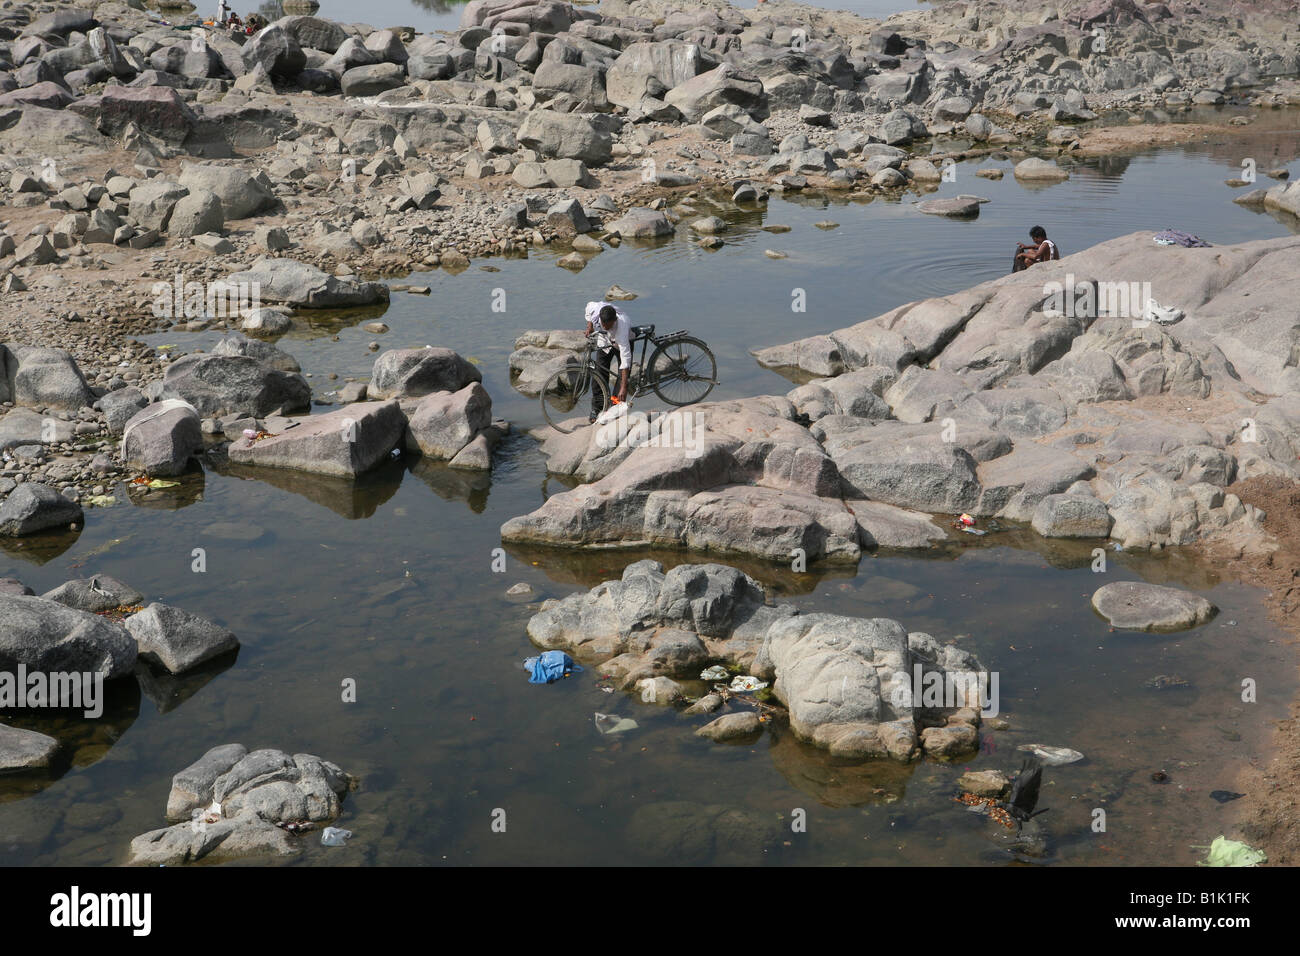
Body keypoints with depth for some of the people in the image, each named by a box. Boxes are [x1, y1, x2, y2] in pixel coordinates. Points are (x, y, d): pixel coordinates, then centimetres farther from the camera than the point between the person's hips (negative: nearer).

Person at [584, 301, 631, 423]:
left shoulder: (622, 325, -45)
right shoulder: (595, 308, -35)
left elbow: (625, 359, -47)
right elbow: (589, 305, -3)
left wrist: (623, 388, -49)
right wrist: (589, 325, -14)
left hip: (623, 340, -3)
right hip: (604, 341, 3)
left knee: (623, 375, -13)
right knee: (599, 374, -5)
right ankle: (596, 409, 3)